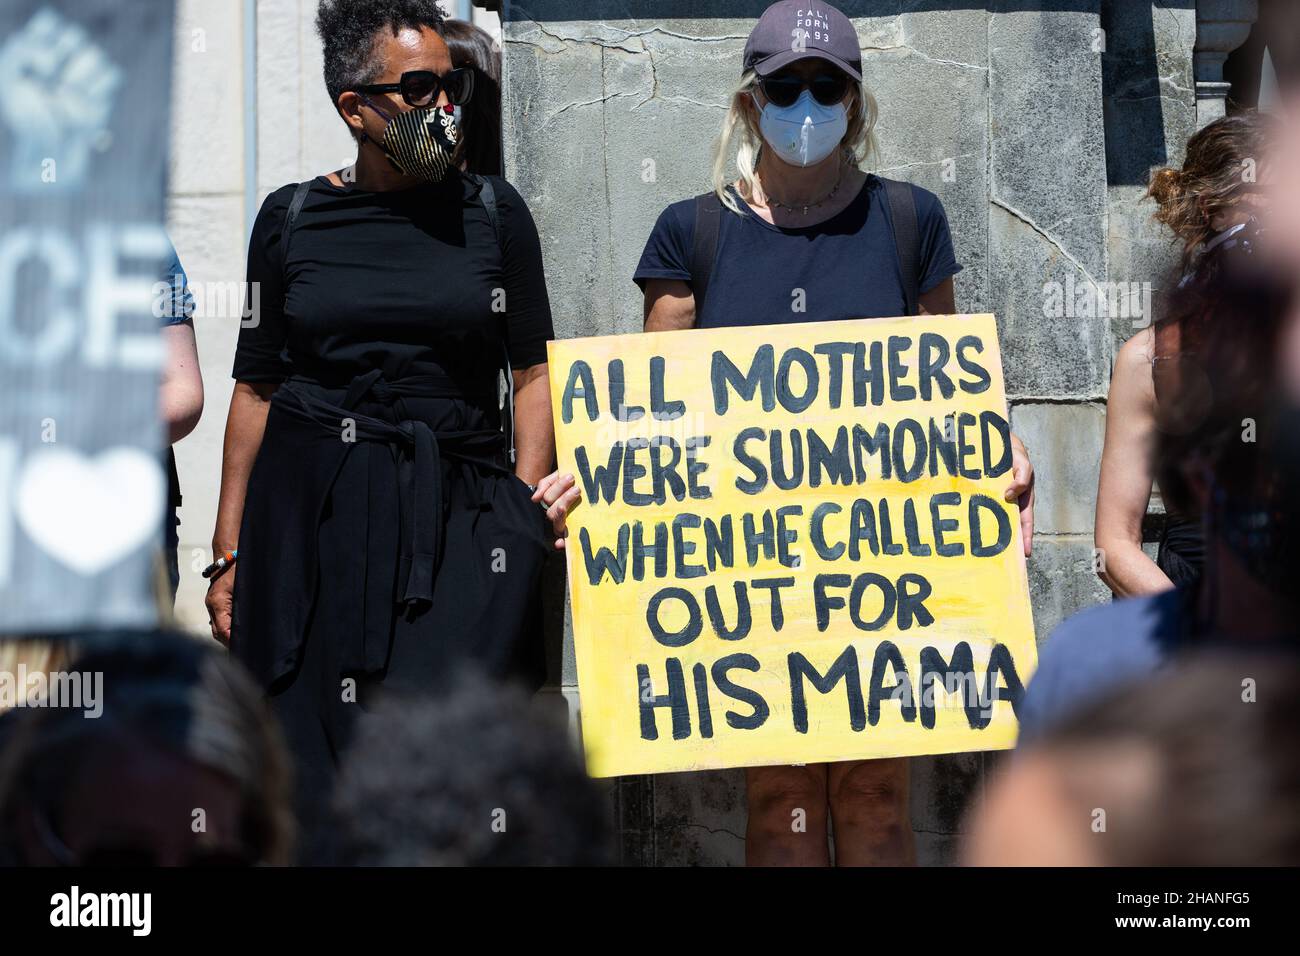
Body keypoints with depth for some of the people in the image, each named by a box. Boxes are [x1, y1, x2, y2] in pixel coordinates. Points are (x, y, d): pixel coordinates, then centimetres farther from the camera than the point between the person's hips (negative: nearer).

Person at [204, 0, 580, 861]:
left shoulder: (492, 211, 6)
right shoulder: (292, 219, 7)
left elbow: (533, 370, 6)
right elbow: (257, 388, 8)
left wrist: (530, 505, -8)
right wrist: (230, 553, 4)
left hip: (457, 521, -1)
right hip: (310, 520, 1)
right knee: (312, 775, 0)